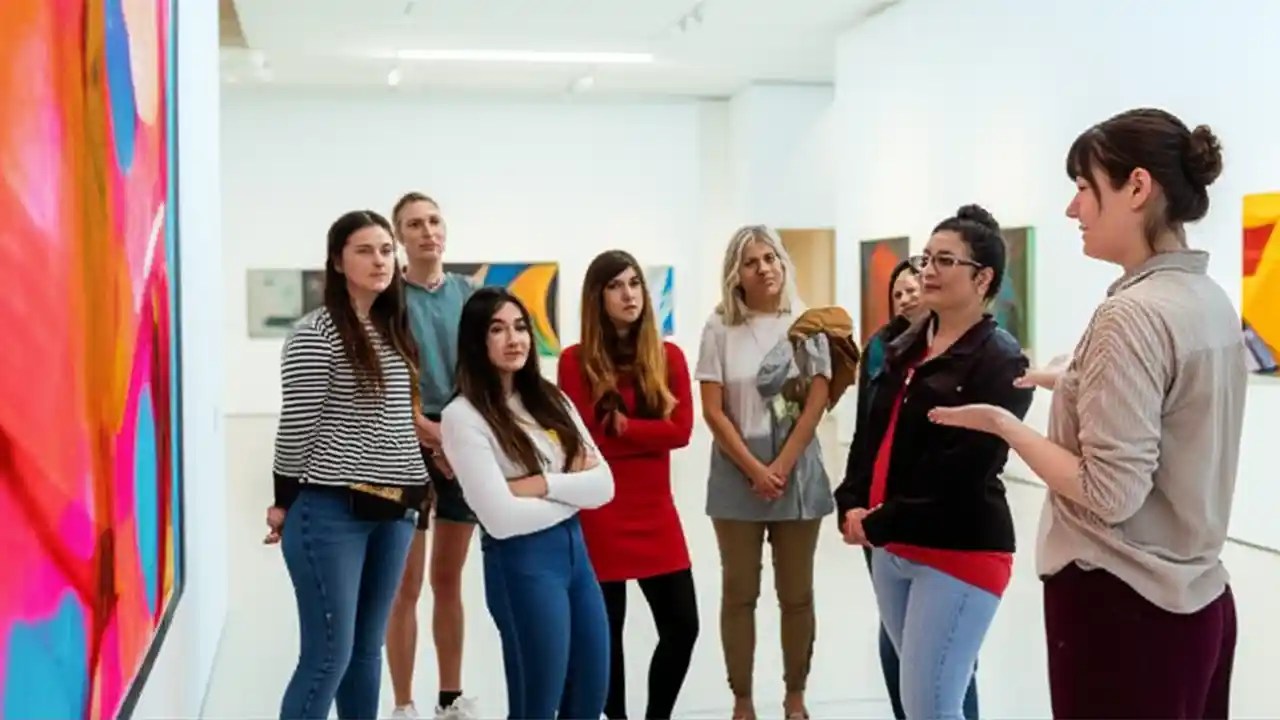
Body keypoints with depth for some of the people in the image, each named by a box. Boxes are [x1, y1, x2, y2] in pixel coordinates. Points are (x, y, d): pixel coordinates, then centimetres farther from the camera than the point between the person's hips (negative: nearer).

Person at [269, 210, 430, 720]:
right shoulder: (314, 333, -10)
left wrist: (413, 489, 14)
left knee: (367, 649, 14)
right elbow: (296, 426, -9)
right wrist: (285, 504, -5)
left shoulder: (394, 330, 12)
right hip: (330, 510, -7)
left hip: (392, 510, 7)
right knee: (328, 654, -5)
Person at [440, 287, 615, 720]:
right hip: (521, 564, -7)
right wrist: (574, 490, -6)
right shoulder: (463, 415, -11)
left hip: (575, 551, 7)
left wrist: (542, 484, -14)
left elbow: (604, 485, 1)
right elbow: (501, 519, -19)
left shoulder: (551, 399, 9)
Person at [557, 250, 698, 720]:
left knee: (682, 626, 5)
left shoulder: (668, 356, 5)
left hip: (655, 510, 4)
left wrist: (620, 425, -12)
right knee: (607, 632, 8)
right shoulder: (576, 361, -5)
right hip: (597, 513, -3)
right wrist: (649, 434, -7)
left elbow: (681, 430, -6)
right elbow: (584, 440, -10)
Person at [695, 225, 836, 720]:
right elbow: (713, 410, -4)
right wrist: (755, 470, -10)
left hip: (797, 472, 1)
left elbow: (815, 404, -3)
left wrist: (780, 468, -11)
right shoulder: (720, 329, -1)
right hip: (736, 474, 0)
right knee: (738, 593, 6)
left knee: (796, 594, 8)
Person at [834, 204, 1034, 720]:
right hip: (893, 548, 8)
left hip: (960, 552, -8)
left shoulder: (1001, 362, -11)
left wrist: (880, 524, -16)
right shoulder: (905, 347, 14)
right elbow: (871, 432, 13)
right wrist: (852, 505, -3)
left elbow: (961, 472, -18)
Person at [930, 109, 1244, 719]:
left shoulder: (1132, 314, -20)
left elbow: (1109, 494, -22)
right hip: (1195, 599, 9)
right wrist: (1074, 385, 16)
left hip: (1122, 606, -9)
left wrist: (1001, 423, -13)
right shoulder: (1211, 302, 7)